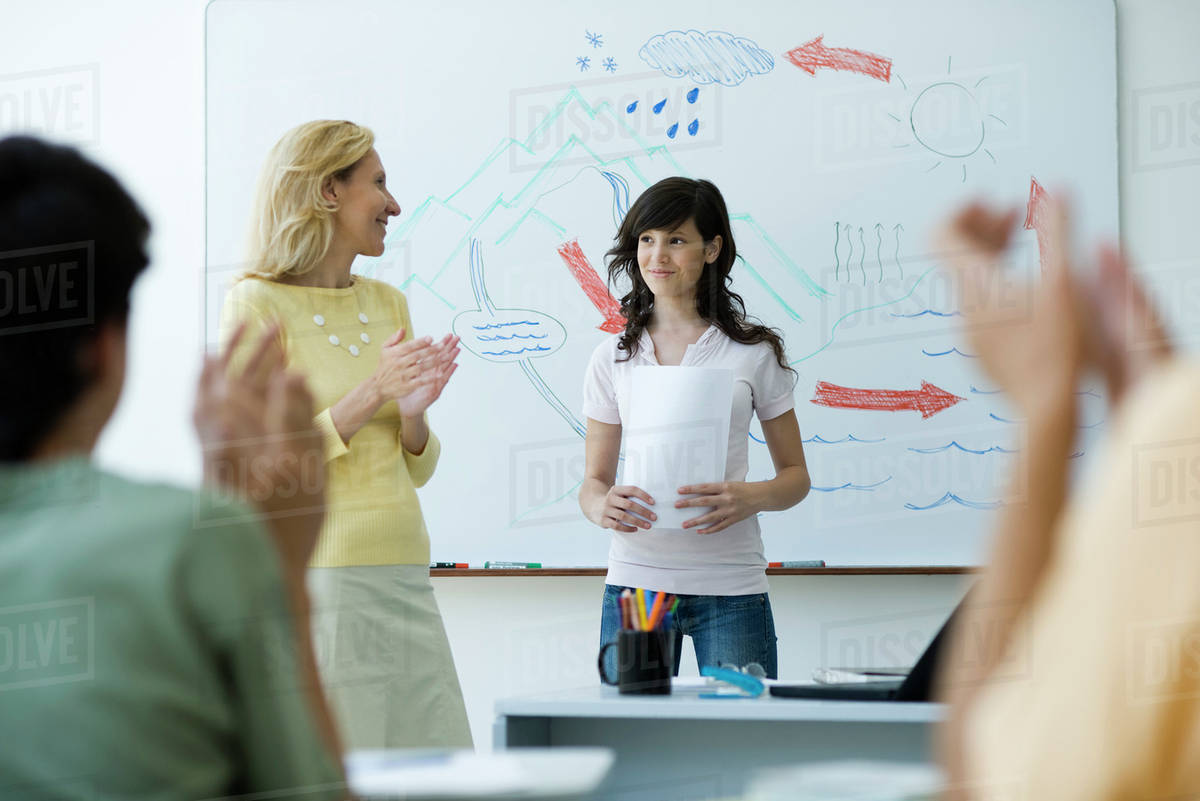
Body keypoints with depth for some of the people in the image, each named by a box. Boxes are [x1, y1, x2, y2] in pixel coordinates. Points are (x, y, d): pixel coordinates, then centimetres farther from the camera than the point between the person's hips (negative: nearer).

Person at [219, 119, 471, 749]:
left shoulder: (387, 303, 14)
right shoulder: (258, 304, -5)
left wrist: (413, 411, -4)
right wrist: (372, 393, -17)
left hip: (404, 575, 6)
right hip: (314, 576, -6)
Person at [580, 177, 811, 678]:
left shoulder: (753, 352, 3)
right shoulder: (613, 359, 8)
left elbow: (796, 475, 7)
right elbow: (594, 480, 11)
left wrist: (751, 498, -15)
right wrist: (602, 507, -12)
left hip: (730, 588, -1)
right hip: (635, 579, 1)